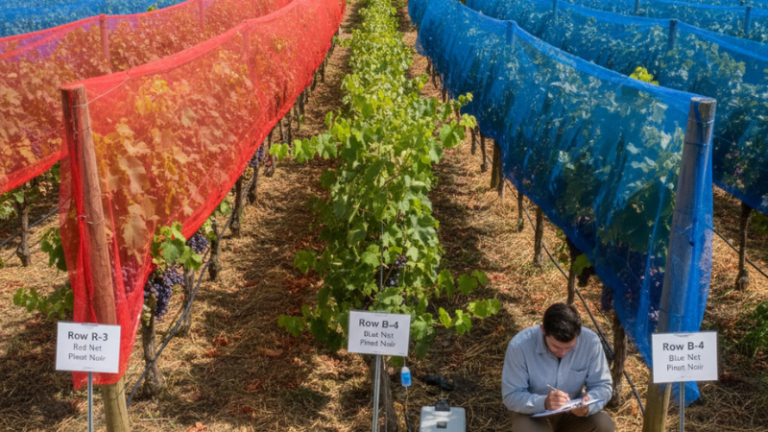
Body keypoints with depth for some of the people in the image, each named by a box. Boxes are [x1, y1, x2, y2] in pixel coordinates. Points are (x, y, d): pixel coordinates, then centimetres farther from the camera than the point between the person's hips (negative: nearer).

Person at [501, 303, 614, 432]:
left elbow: (603, 385, -9)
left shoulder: (590, 341, -19)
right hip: (533, 412, -3)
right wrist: (543, 403, -38)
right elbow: (511, 396, -19)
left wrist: (588, 405, -32)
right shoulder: (520, 346, -25)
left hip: (573, 412, 3)